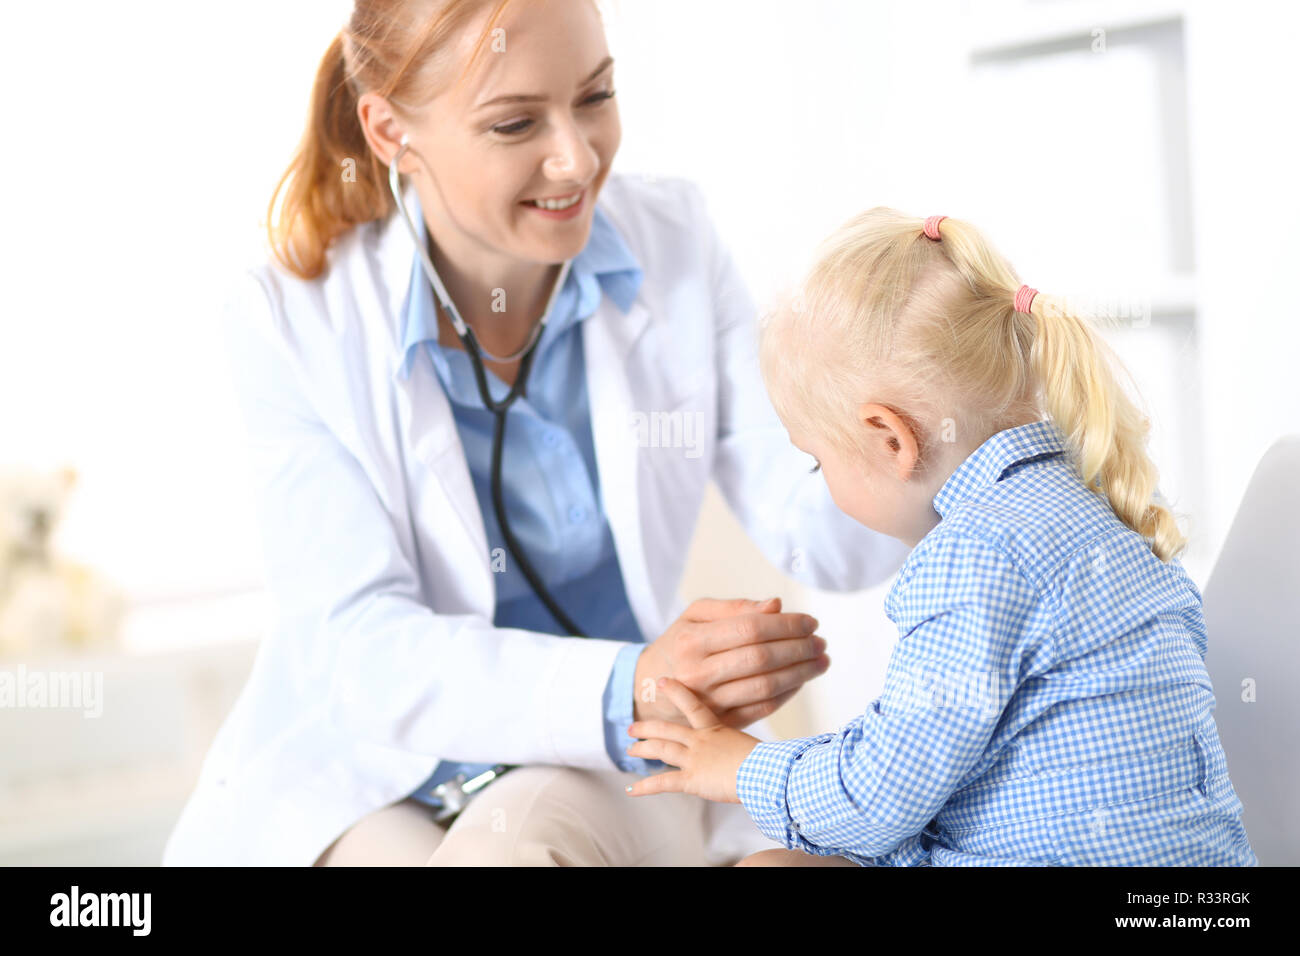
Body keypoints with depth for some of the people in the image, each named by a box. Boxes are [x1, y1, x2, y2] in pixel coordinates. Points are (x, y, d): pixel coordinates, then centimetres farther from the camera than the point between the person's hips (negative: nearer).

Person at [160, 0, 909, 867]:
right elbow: (360, 652, -19)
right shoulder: (290, 320, -12)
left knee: (520, 841, -31)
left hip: (606, 779, 1)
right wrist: (628, 692, -36)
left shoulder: (672, 241, -5)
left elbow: (825, 543, -7)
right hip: (369, 787, -1)